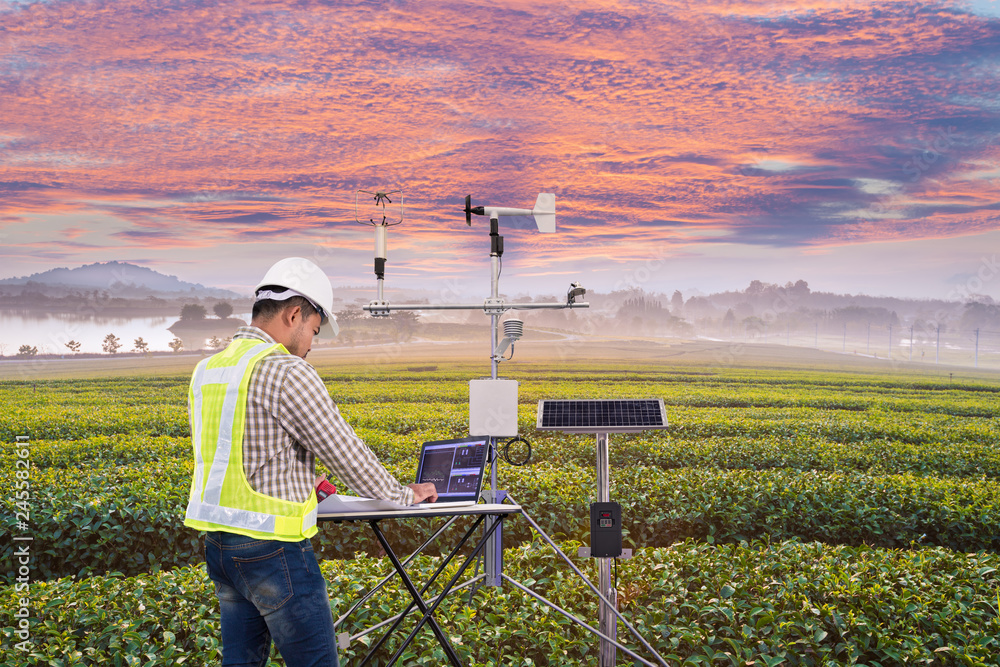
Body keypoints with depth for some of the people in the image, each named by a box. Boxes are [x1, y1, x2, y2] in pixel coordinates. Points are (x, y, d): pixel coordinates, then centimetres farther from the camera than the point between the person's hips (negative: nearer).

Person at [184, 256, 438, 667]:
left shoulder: (206, 371, 10)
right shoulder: (285, 372, -16)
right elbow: (343, 450, -11)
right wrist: (404, 495, 3)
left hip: (218, 543, 9)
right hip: (272, 548, -8)